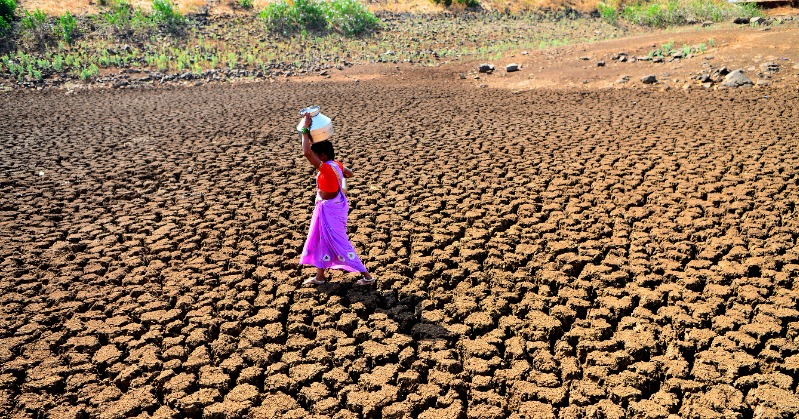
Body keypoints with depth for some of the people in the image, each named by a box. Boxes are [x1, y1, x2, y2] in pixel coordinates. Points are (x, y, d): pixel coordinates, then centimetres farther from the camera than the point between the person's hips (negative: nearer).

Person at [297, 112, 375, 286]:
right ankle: (320, 276, 35)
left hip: (330, 209, -10)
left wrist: (305, 130, -32)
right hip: (329, 207, 10)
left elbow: (306, 152, -39)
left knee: (339, 243, 0)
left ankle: (367, 276, 8)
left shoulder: (326, 168, -27)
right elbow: (350, 174, 19)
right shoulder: (336, 165, -1)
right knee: (322, 240, 20)